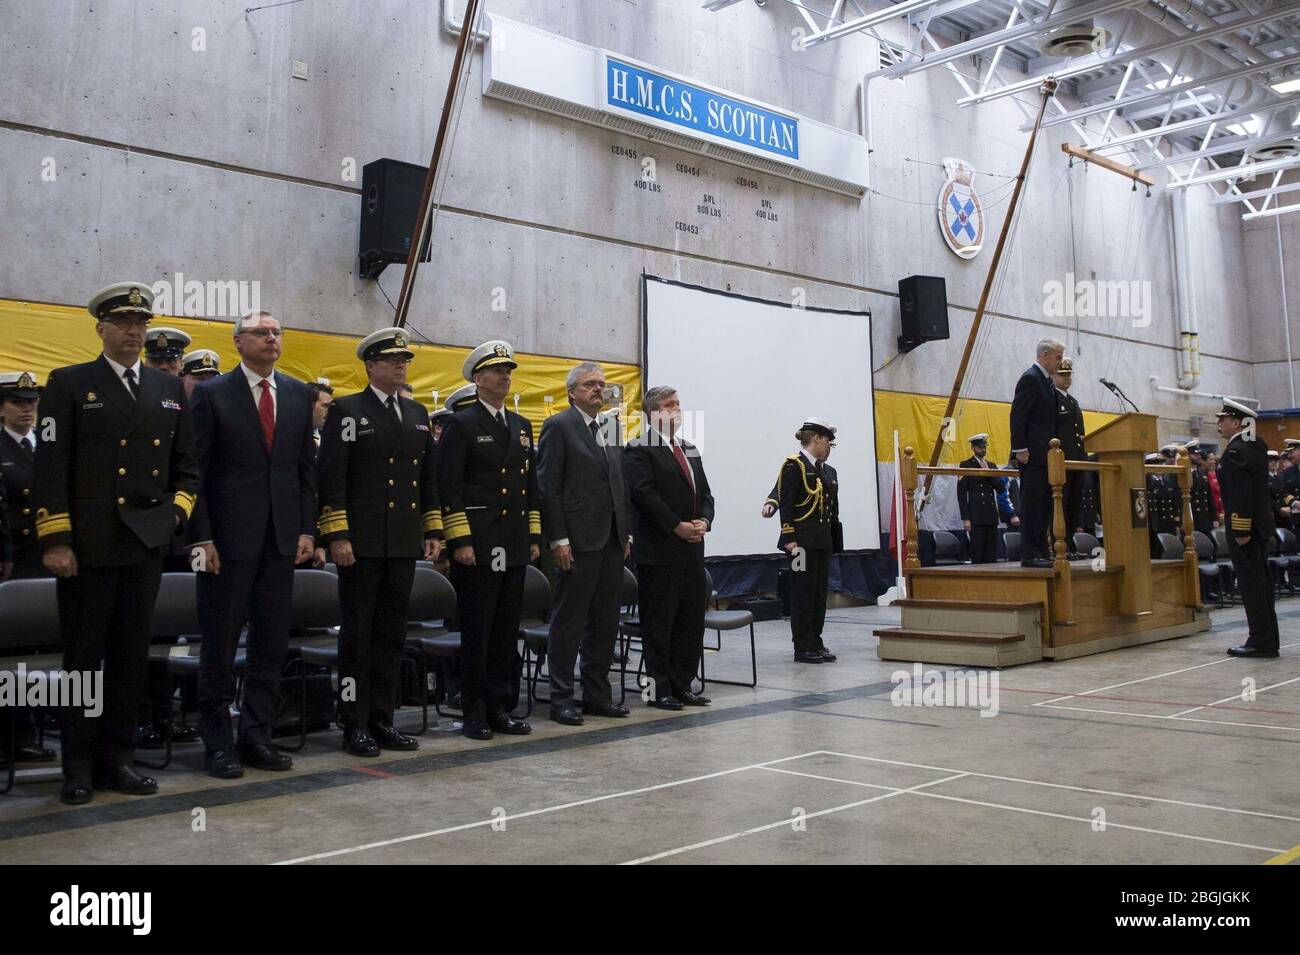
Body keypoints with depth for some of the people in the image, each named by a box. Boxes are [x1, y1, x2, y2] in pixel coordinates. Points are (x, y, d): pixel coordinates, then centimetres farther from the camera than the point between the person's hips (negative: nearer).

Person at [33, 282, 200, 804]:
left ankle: (115, 759, 20)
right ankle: (79, 767, 15)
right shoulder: (68, 384, 0)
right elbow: (50, 467, -6)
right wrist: (55, 540, -12)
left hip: (146, 545, 4)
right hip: (87, 546, -4)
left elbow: (186, 462, 17)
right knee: (83, 657, 5)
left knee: (131, 657, 9)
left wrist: (179, 506, 0)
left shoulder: (170, 389, 13)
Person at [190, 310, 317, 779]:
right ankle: (218, 743, 15)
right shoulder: (213, 394, -2)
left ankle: (256, 736, 20)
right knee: (220, 643, 4)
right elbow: (196, 470, -5)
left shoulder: (299, 394, 10)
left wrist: (306, 529, 3)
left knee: (272, 643, 8)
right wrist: (202, 537, -11)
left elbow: (307, 466, 11)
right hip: (229, 536, -4)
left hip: (282, 537, 4)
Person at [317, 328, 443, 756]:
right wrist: (337, 535, -15)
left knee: (391, 635, 10)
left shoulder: (417, 414, 16)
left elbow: (428, 477, 18)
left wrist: (433, 530, 12)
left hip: (404, 544, 6)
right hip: (362, 544, -6)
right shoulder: (347, 410, -2)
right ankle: (354, 725, 9)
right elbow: (332, 477, -9)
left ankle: (381, 720, 18)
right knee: (358, 634, 1)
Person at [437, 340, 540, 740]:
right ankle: (475, 714, 10)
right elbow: (449, 487, -10)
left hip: (514, 549, 6)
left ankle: (501, 708, 19)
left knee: (507, 632, 10)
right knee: (476, 632, 0)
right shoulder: (461, 424, -3)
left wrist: (534, 536, 12)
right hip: (477, 548, -6)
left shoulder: (522, 426, 16)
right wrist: (460, 541, -16)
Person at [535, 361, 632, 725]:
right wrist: (558, 539, -15)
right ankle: (561, 699, 7)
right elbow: (548, 487, -10)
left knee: (605, 621, 12)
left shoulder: (611, 428, 16)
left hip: (611, 542, 7)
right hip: (578, 541, -7)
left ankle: (597, 694, 21)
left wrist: (626, 533, 13)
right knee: (569, 621, -1)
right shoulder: (558, 426, -5)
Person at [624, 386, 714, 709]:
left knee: (692, 620, 10)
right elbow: (645, 494, -16)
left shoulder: (690, 449, 19)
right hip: (658, 551, -8)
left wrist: (704, 521, -2)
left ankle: (682, 685, 19)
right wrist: (678, 527, -16)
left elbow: (704, 492, 18)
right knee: (659, 622, 0)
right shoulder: (639, 450, -6)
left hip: (692, 550, 8)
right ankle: (658, 689, 8)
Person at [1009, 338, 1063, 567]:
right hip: (1033, 454, -10)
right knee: (1031, 505, -7)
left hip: (1045, 455, 10)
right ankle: (1029, 555, -5)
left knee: (1044, 505, 11)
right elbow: (1018, 415, -16)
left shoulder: (1046, 380, 19)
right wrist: (1020, 449, -20)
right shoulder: (1030, 378, -11)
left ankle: (1041, 552, 16)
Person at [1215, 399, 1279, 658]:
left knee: (1251, 584, -5)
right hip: (1260, 524, 10)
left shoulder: (1235, 452, -16)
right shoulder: (1257, 446, 13)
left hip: (1244, 527, -10)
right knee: (1261, 582, 13)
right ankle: (1268, 641, 19)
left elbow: (1241, 494, -22)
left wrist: (1241, 531, -21)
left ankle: (1260, 642, -2)